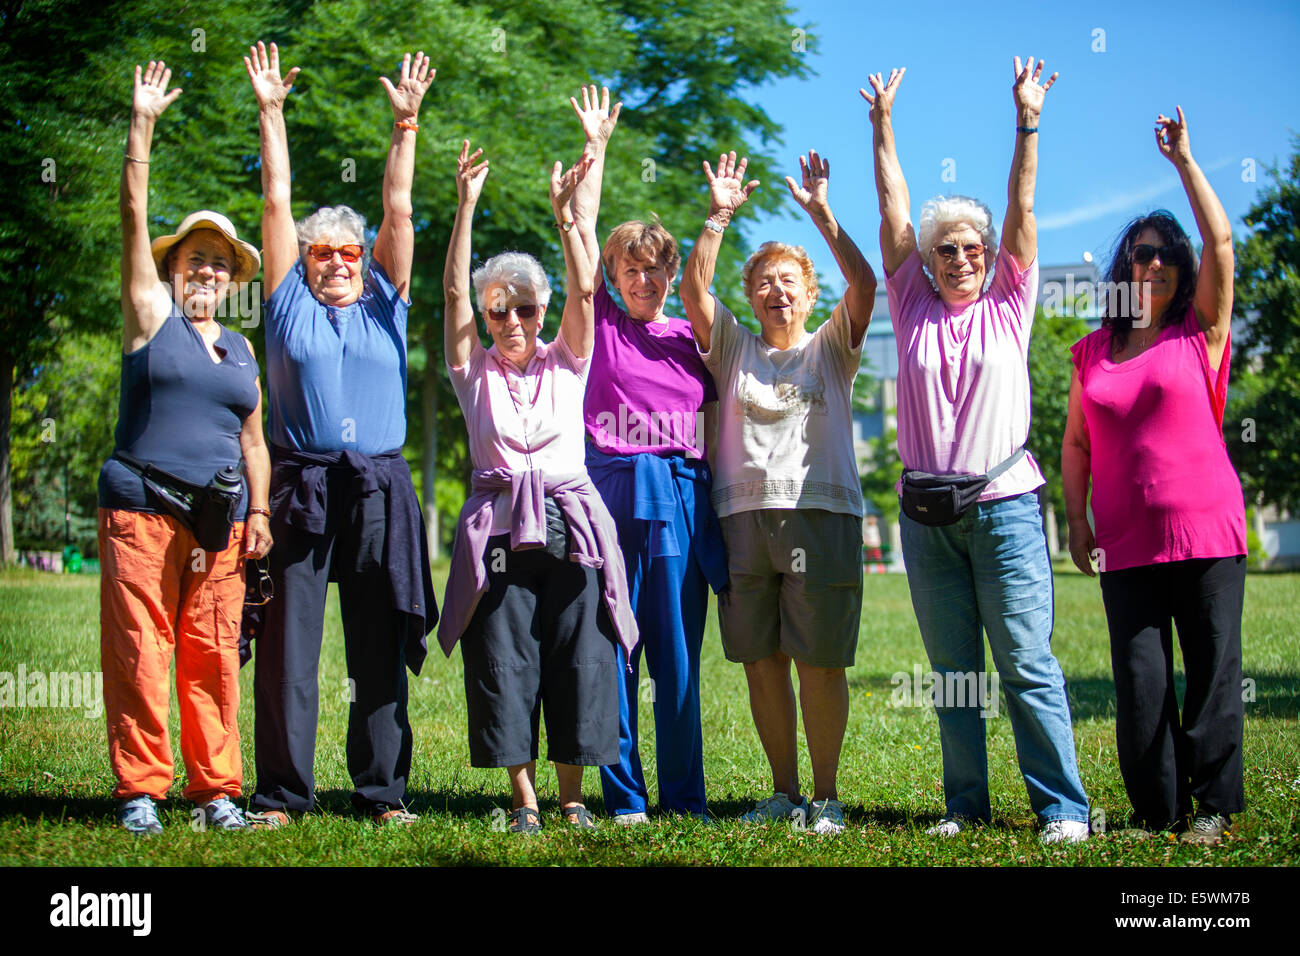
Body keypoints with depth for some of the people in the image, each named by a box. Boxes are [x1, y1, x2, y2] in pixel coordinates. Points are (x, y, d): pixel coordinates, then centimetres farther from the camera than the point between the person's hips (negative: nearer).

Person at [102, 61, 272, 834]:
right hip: (141, 510, -3)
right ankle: (140, 788, -1)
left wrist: (259, 511, 7)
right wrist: (143, 129, -3)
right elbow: (135, 217, 1)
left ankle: (217, 788, 6)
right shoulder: (151, 317, 7)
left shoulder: (242, 350, 19)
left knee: (214, 656, 0)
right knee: (138, 653, -7)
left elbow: (253, 437, 20)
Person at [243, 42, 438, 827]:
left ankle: (383, 791, 8)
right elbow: (277, 203, 10)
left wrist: (407, 122, 8)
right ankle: (282, 792, 2)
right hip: (303, 489, -1)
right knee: (287, 644, -3)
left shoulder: (384, 305, 15)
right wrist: (272, 114, 9)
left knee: (381, 646, 3)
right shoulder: (290, 305, 11)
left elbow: (399, 211, 11)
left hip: (380, 491, 2)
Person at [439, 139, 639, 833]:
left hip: (569, 522, 0)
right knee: (503, 662, -3)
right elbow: (453, 290, -1)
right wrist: (466, 207, -10)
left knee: (579, 658, -2)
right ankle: (524, 797, 6)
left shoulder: (566, 365, 11)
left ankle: (572, 795, 8)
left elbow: (584, 291, -2)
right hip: (500, 526, 0)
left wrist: (565, 213, -12)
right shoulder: (475, 372, 9)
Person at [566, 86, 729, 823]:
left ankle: (684, 796, 10)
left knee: (678, 656, 4)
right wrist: (596, 146, 4)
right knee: (614, 651, 0)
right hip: (613, 492, -2)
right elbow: (583, 233, 3)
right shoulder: (603, 326, 8)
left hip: (680, 499, 2)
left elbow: (717, 423, 18)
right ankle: (623, 796, 6)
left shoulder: (692, 338, 13)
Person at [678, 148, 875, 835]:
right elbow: (694, 291, 2)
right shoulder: (734, 348, 16)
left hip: (820, 512, -2)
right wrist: (719, 217, -3)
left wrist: (821, 215, -9)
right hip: (743, 515, 2)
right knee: (762, 661, 4)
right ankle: (784, 791, 15)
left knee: (820, 662, -4)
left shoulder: (831, 350, 12)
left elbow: (864, 286, -4)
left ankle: (826, 796, 4)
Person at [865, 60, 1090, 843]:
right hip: (928, 512, 3)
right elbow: (893, 211, 9)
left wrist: (1027, 123, -2)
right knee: (952, 671, 7)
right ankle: (966, 802, 14)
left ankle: (1064, 806, -2)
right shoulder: (914, 307, 10)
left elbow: (1021, 212, 2)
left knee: (1028, 663, -5)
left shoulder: (1008, 307, 7)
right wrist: (883, 124, 9)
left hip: (1005, 505, -2)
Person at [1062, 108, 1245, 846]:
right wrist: (1076, 518, 7)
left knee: (1213, 669, 0)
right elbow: (1076, 443, 15)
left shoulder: (1200, 334, 4)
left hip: (1206, 529, -2)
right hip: (1127, 541, 2)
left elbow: (1221, 242, -6)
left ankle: (1215, 805, 9)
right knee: (1140, 680, 0)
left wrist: (1184, 160, -3)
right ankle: (1158, 809, 9)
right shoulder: (1092, 353, 11)